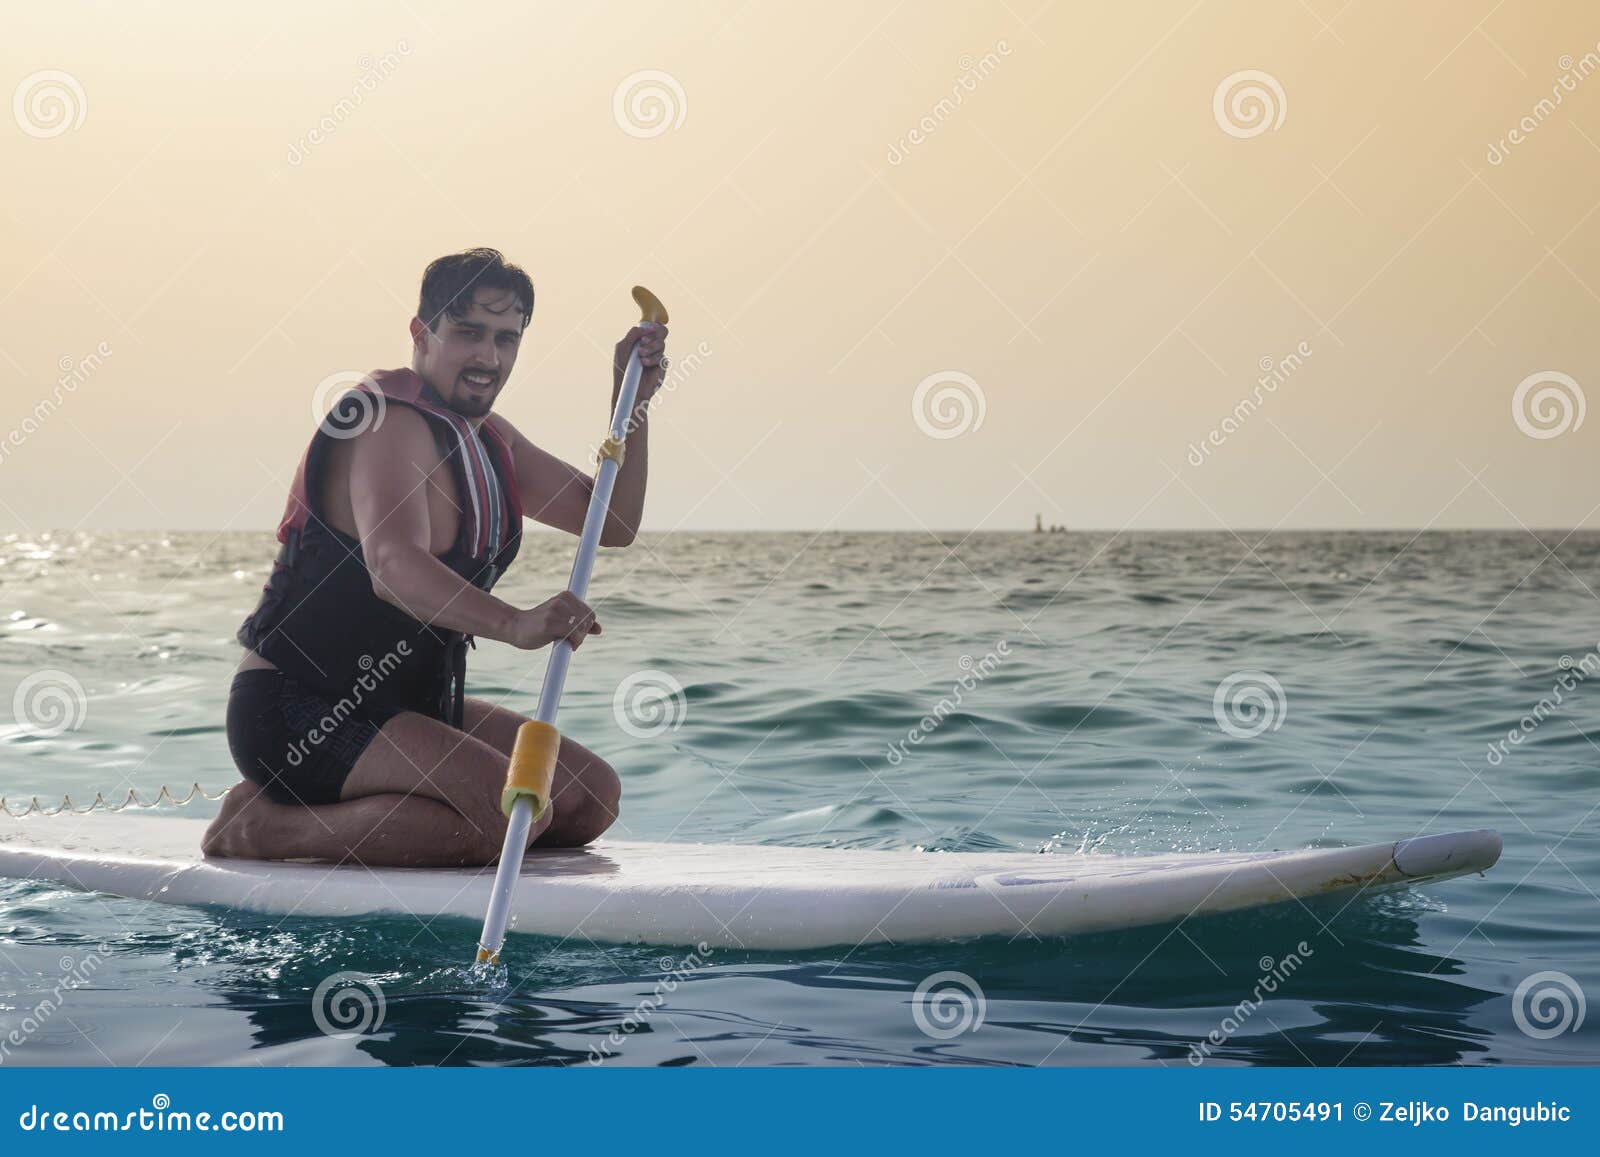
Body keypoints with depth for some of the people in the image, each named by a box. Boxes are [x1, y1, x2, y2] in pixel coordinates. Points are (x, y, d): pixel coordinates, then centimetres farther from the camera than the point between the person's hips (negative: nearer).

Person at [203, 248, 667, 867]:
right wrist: (513, 624, -52)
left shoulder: (486, 437, 13)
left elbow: (611, 520, 17)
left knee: (592, 796, 1)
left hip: (408, 705, 10)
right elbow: (393, 565, -36)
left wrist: (632, 399, 4)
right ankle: (269, 828, -13)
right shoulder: (391, 422, -17)